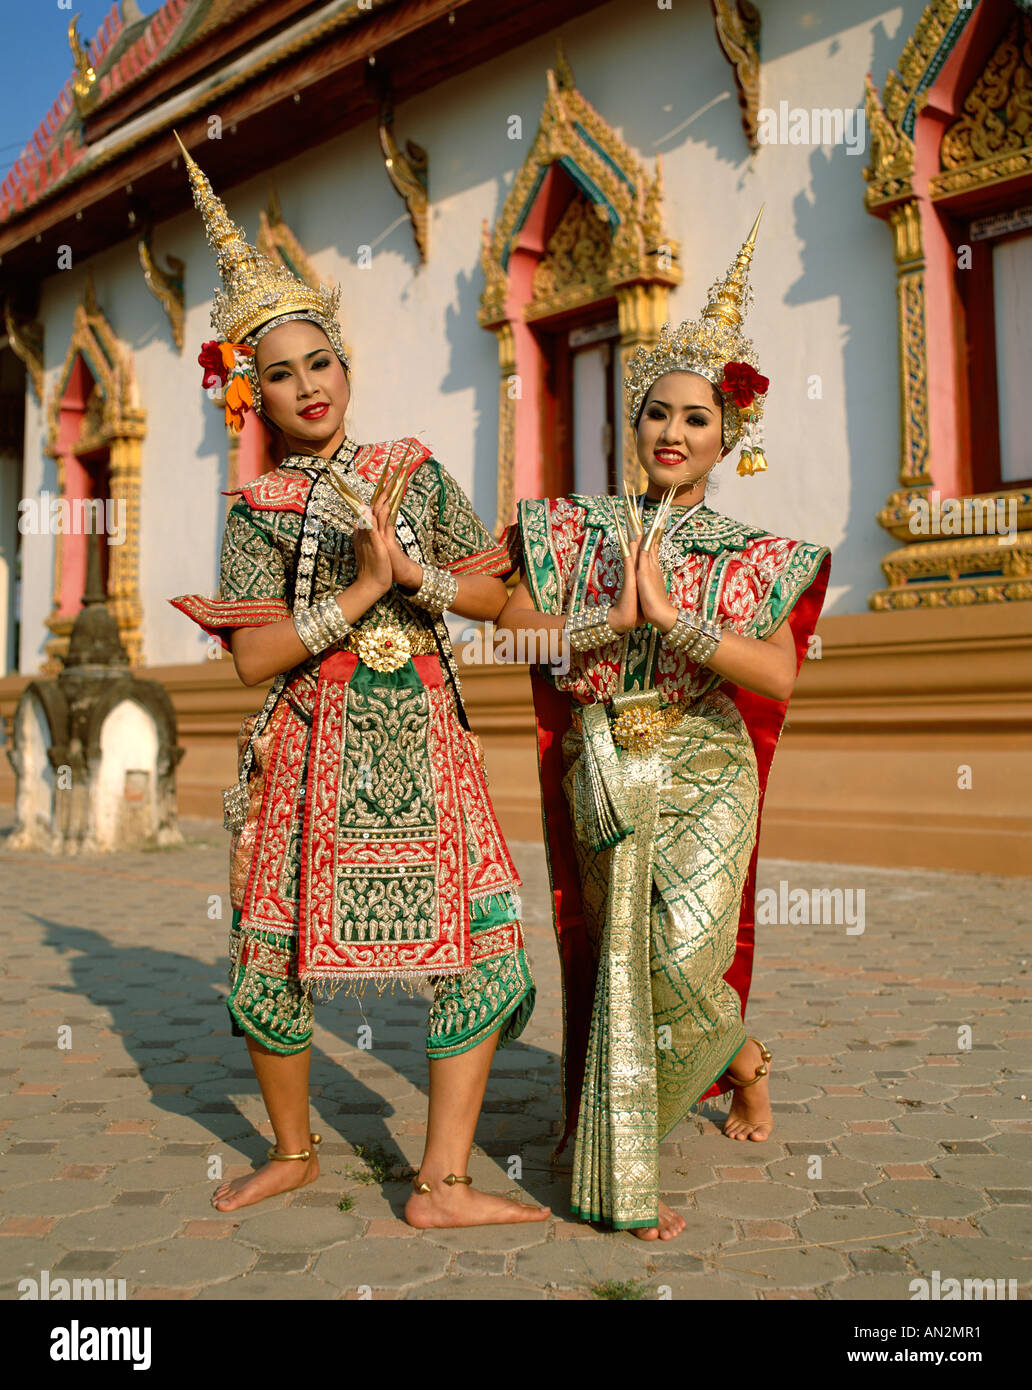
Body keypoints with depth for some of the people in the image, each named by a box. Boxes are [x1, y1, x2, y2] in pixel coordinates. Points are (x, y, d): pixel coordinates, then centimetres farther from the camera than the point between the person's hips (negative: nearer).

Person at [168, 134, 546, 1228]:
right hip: (311, 750, -1)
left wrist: (419, 573, -11)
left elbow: (492, 596, 8)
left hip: (423, 742, 1)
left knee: (483, 950, -6)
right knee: (268, 962, 4)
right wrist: (365, 587, -15)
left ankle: (441, 1184, 7)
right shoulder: (257, 510, 3)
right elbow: (254, 658, -8)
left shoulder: (415, 471, 8)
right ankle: (293, 1152, 30)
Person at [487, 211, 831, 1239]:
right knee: (621, 962, 3)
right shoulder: (578, 530, 7)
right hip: (601, 772, 1)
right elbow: (515, 629, -1)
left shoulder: (750, 555, 3)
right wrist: (613, 622, -14)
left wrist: (673, 616, -19)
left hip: (704, 775, -1)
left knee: (682, 961, -11)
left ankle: (741, 1053, 26)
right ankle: (626, 1180, 20)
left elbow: (778, 675, -12)